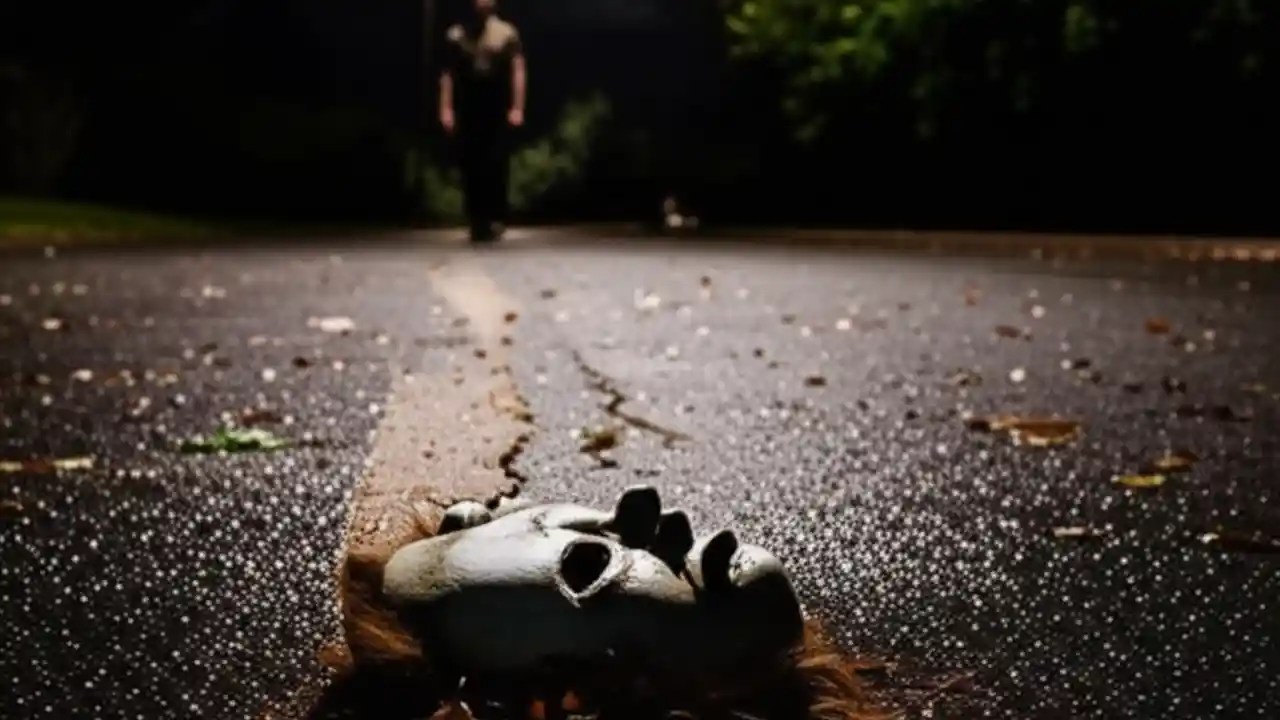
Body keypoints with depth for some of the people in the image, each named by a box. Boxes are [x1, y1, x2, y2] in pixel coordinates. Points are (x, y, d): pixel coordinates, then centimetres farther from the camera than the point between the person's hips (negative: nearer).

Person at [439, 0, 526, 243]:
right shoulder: (456, 34, 5)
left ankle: (496, 219, 4)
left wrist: (517, 107, -8)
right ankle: (478, 222, 7)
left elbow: (517, 70, 0)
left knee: (497, 165, -4)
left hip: (498, 112, -1)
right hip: (467, 112, 1)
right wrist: (446, 109, -4)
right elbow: (448, 74, 4)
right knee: (471, 167, 0)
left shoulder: (506, 33, 3)